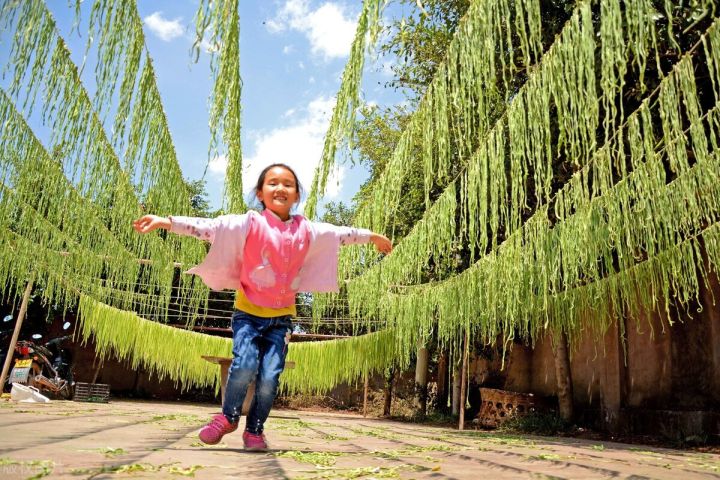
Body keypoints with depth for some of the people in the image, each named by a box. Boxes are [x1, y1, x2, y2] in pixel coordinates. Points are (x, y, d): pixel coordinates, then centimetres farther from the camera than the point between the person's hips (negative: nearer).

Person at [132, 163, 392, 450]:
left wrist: (373, 236, 29)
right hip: (248, 312, -2)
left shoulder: (307, 231, 3)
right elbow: (209, 227, -17)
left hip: (282, 316, 2)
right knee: (245, 364, -19)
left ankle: (254, 430, 17)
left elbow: (341, 234, 17)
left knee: (270, 376, -5)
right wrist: (165, 222, -28)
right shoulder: (249, 224, -7)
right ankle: (228, 417, 7)